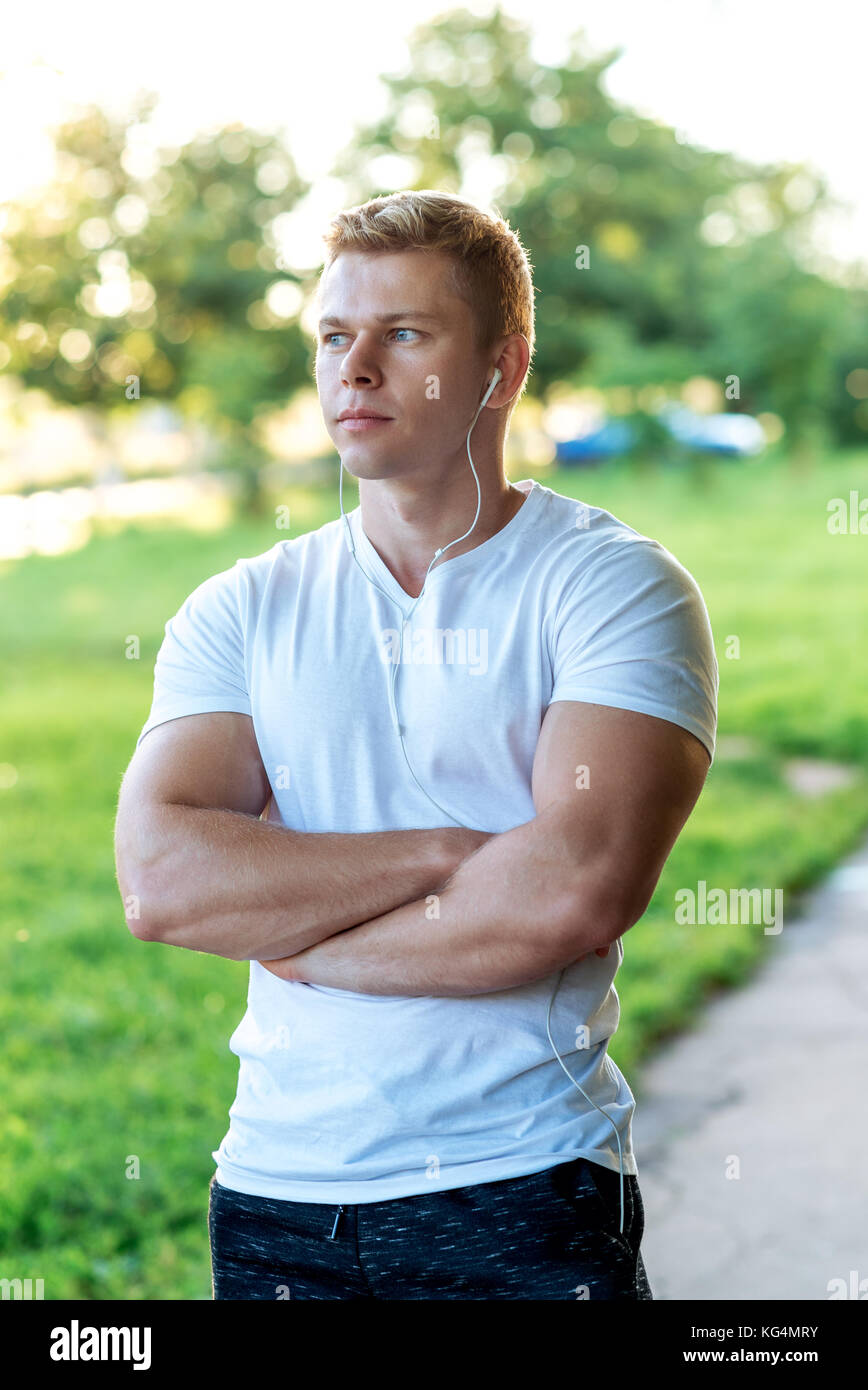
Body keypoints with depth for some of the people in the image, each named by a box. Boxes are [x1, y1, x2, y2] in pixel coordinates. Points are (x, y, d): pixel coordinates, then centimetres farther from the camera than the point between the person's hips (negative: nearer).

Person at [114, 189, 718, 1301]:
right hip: (275, 1189, 3)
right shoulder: (241, 611, 6)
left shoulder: (614, 585, -5)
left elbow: (576, 894, -19)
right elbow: (158, 879, -9)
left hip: (525, 1196, -3)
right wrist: (448, 855, -16)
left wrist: (293, 939, -9)